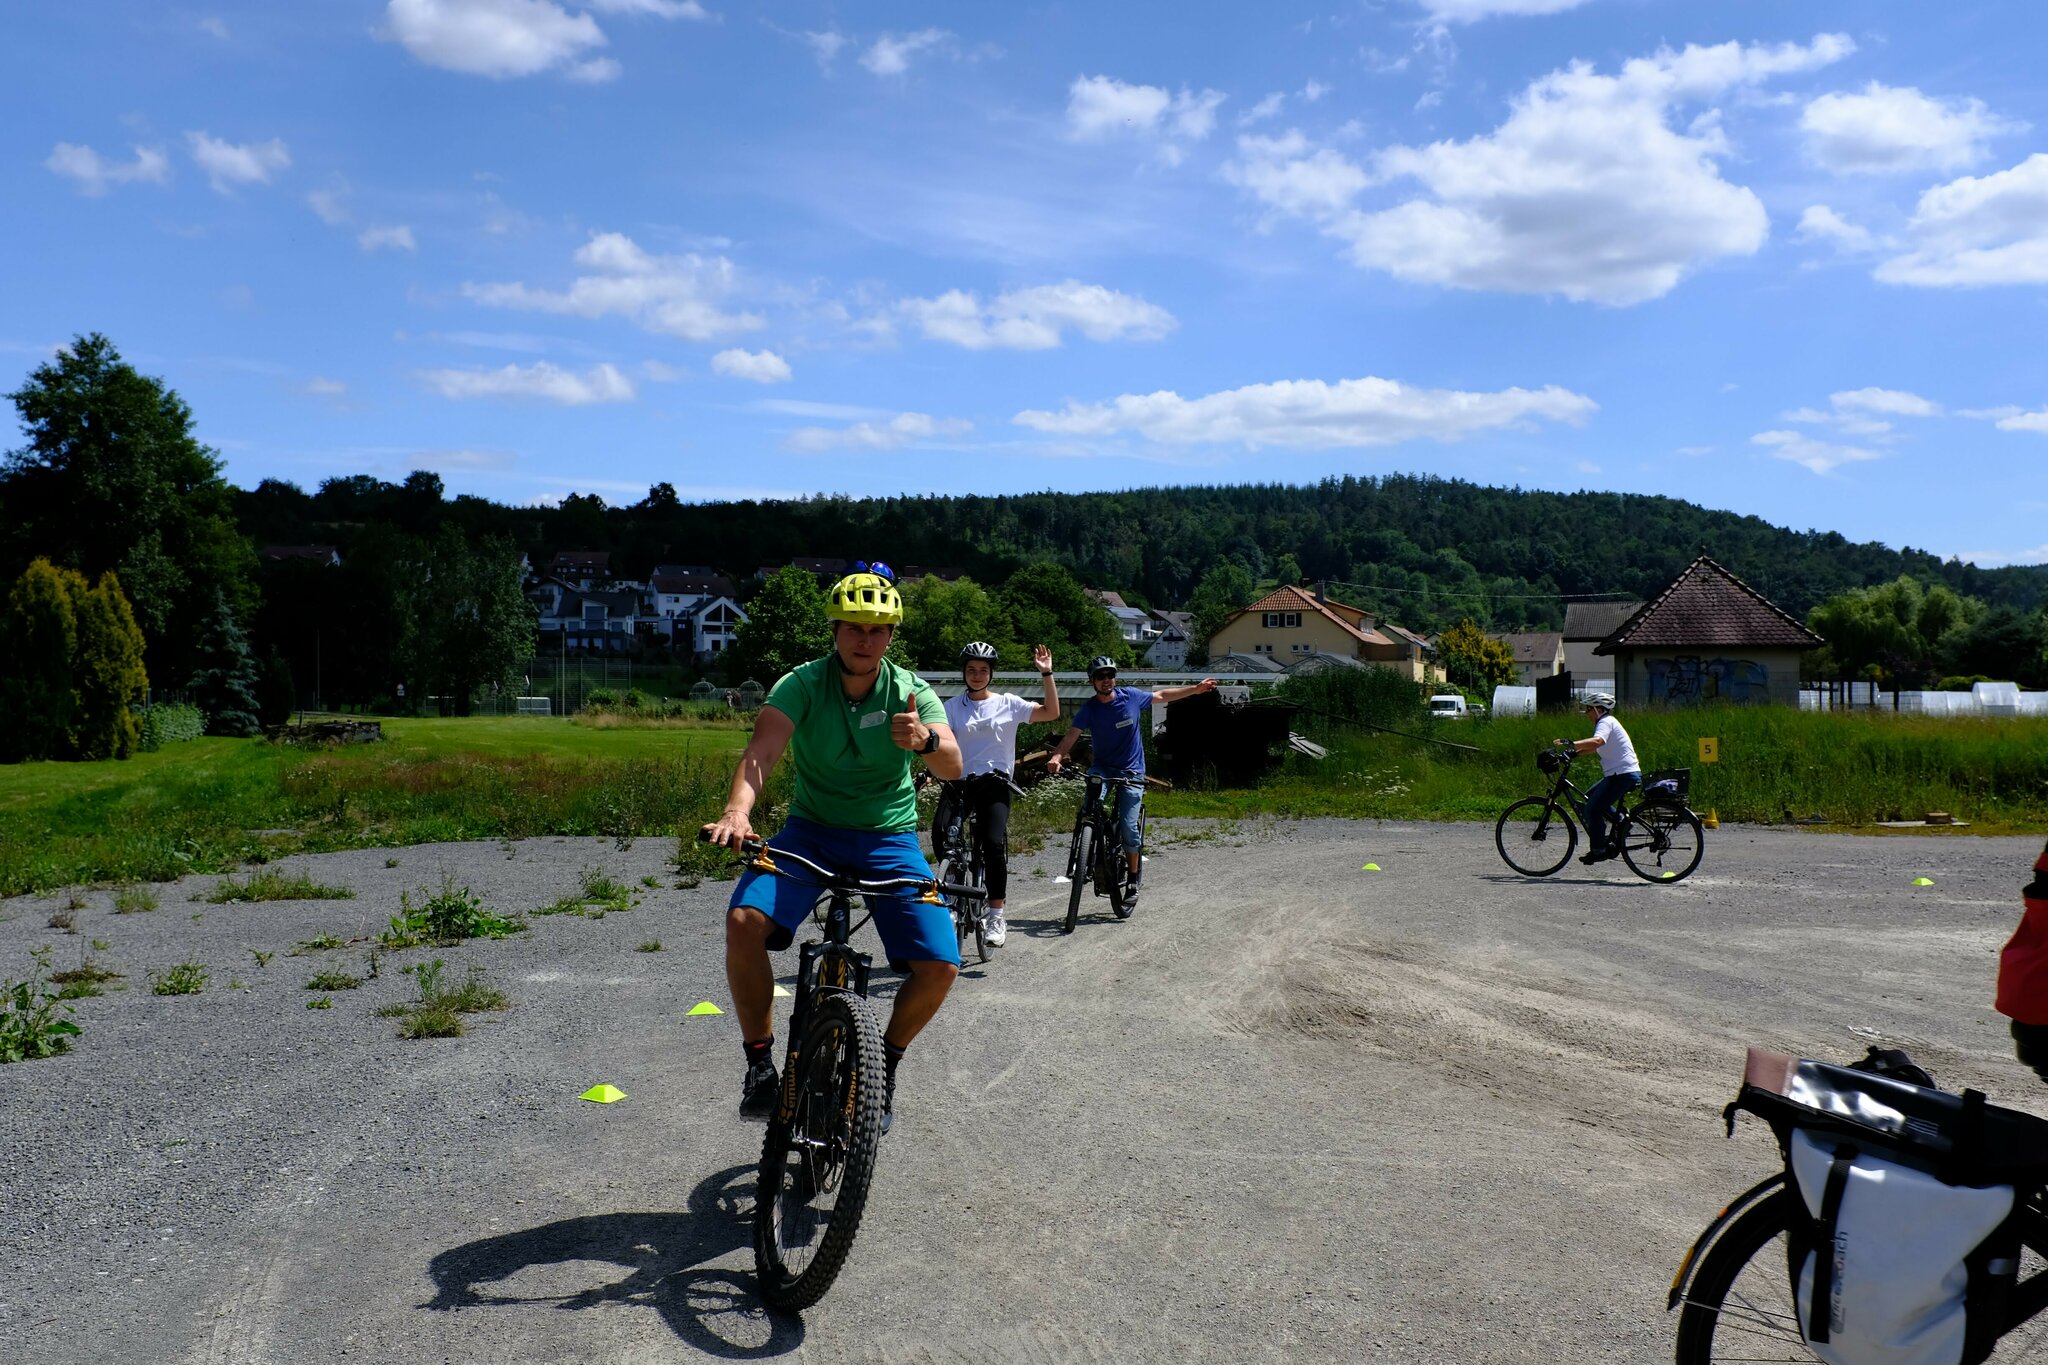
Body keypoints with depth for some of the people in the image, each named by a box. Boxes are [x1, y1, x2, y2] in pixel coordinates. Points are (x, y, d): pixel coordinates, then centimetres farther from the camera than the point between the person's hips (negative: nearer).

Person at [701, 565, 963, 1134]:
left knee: (940, 966, -15)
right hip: (811, 830, -1)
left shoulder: (910, 690, -7)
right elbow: (761, 751, -26)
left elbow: (952, 766, -20)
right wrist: (737, 811, -47)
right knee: (745, 920, -28)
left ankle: (885, 1062, 15)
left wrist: (926, 739, -44)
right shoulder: (802, 684, -11)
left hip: (888, 838, 1)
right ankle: (760, 1061, -7)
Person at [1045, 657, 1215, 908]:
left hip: (1131, 771, -1)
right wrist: (1057, 757, -36)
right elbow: (1071, 735, -17)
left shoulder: (1131, 696, -5)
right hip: (1102, 768, 1)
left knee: (1128, 827, -13)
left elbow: (1162, 696, 11)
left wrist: (1196, 688, 12)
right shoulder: (1089, 708, -6)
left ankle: (1134, 880, 9)